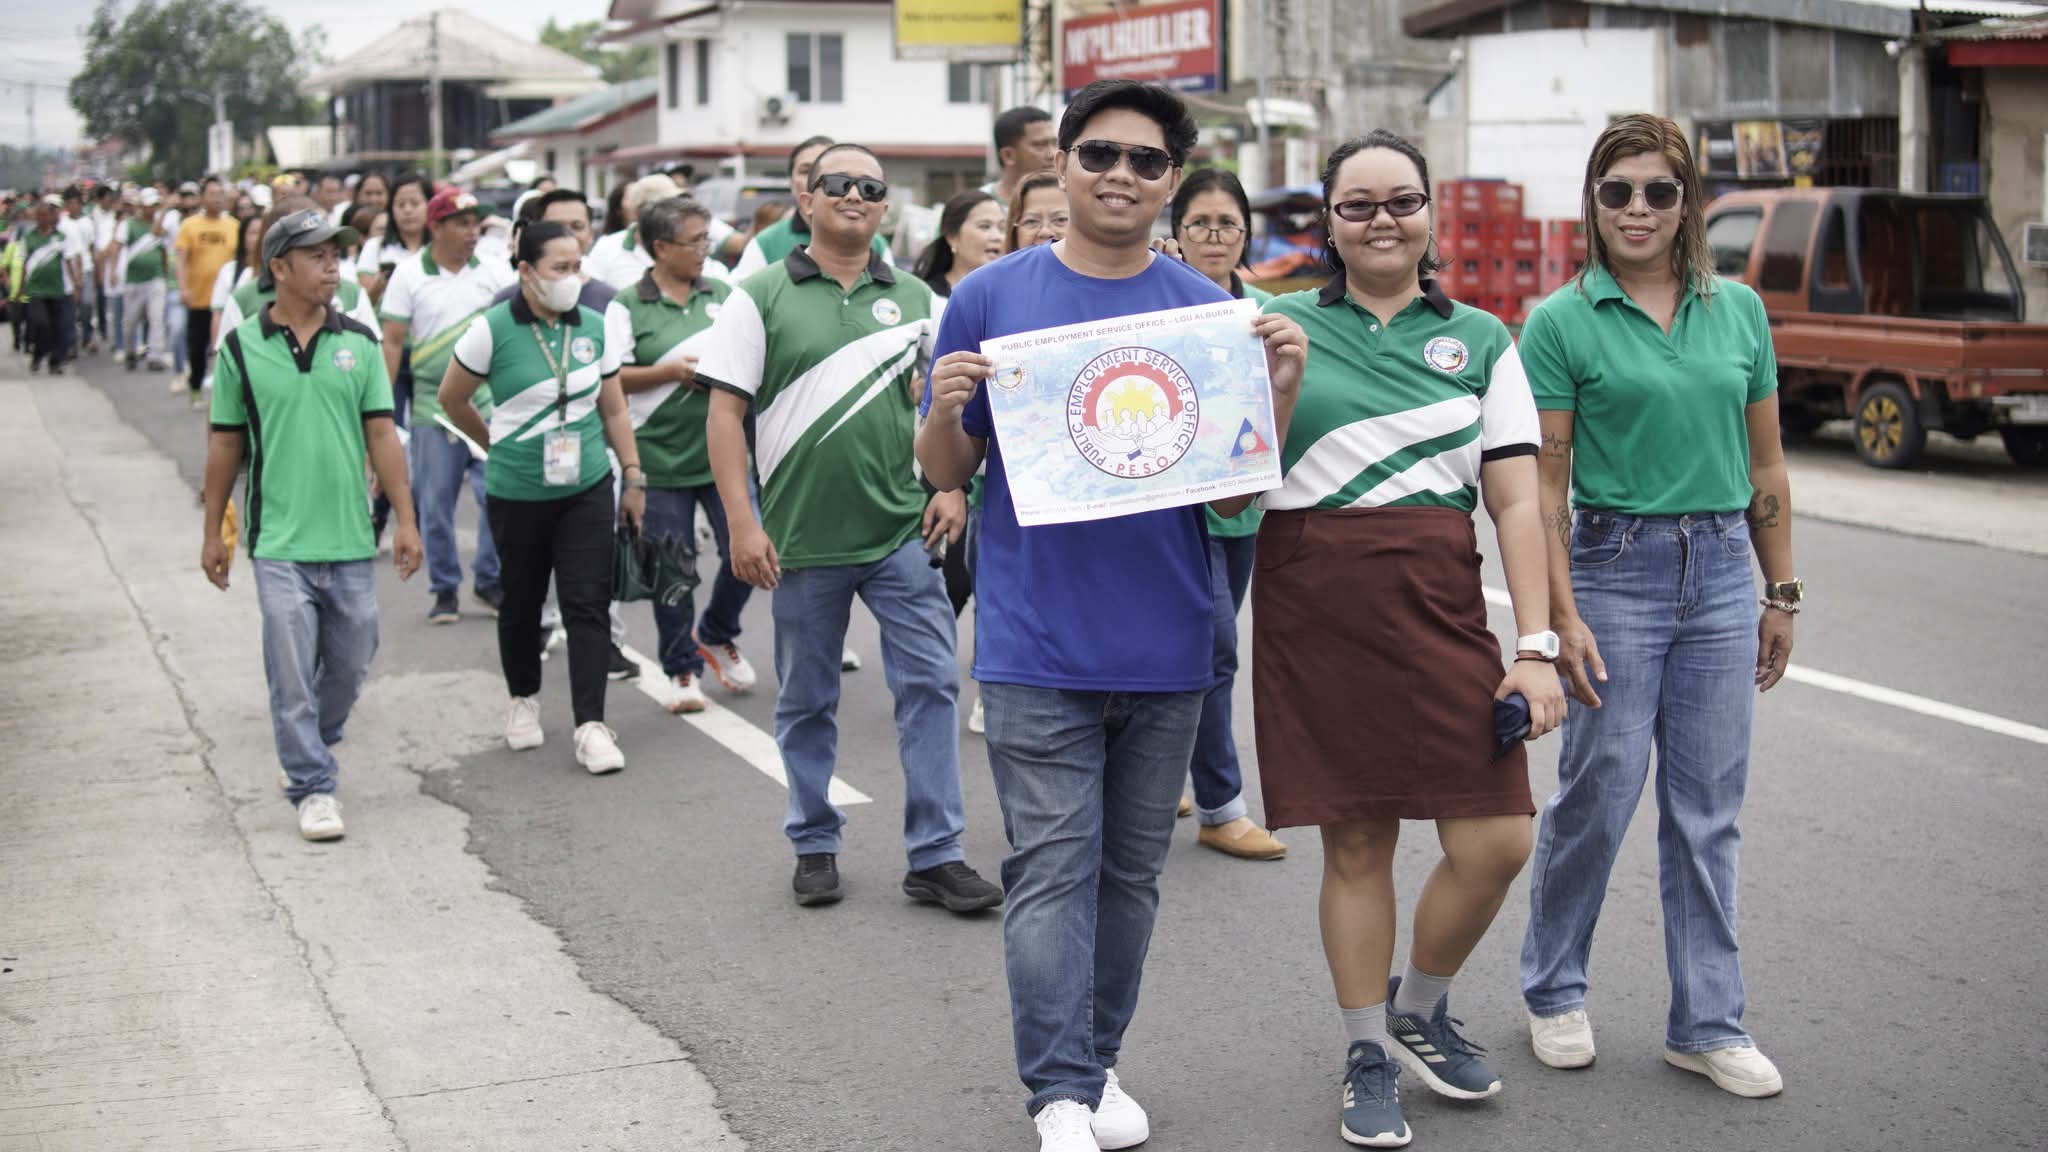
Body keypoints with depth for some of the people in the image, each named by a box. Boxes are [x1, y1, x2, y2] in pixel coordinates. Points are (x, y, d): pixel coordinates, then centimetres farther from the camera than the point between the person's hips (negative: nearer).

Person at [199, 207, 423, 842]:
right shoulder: (242, 347, -1)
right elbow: (224, 444, 5)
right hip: (279, 543, -2)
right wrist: (213, 533, 7)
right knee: (292, 673, -3)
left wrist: (405, 520, 0)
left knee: (351, 663, 12)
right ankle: (312, 787, 7)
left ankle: (312, 747, 37)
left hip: (350, 538, 2)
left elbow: (382, 434, 4)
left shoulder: (359, 343, 4)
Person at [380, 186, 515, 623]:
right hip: (433, 405, -1)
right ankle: (444, 589, 16)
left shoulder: (495, 271, 4)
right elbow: (392, 342, 2)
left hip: (491, 403, 1)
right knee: (435, 503, 4)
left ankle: (490, 580, 13)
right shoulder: (409, 274, 1)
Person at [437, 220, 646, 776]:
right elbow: (452, 400, 3)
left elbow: (614, 410, 10)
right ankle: (523, 700, 35)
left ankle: (591, 725, -6)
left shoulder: (593, 328, 3)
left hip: (588, 488, 2)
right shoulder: (492, 329, -9)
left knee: (588, 603, -5)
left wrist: (634, 477, 7)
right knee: (521, 603, 12)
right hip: (518, 493, -2)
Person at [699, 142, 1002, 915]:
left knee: (931, 683, -2)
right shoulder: (761, 296, 0)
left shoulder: (914, 299, 8)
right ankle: (815, 847, 25)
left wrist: (952, 486, -2)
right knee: (806, 702, 10)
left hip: (902, 532, 2)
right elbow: (725, 413, -3)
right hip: (802, 538, -1)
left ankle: (936, 856, 5)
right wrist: (742, 522, -9)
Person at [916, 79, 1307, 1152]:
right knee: (1053, 871, -3)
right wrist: (947, 412, -17)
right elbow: (945, 472, 4)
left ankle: (1099, 1062, 27)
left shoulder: (1206, 308, 4)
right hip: (1036, 644, -2)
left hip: (1165, 647, 3)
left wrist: (1277, 391, -12)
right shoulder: (990, 298, 1)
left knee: (1131, 871, 13)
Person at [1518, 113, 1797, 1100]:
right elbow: (1543, 485, -6)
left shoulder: (1738, 311, 7)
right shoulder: (1560, 323, -4)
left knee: (1707, 812, 8)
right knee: (1597, 796, 3)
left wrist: (1781, 593, 11)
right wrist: (1560, 616, -12)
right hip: (1614, 567, -3)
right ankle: (1553, 991, 24)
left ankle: (1707, 1023, 17)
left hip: (1720, 573, 3)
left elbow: (1765, 465, 12)